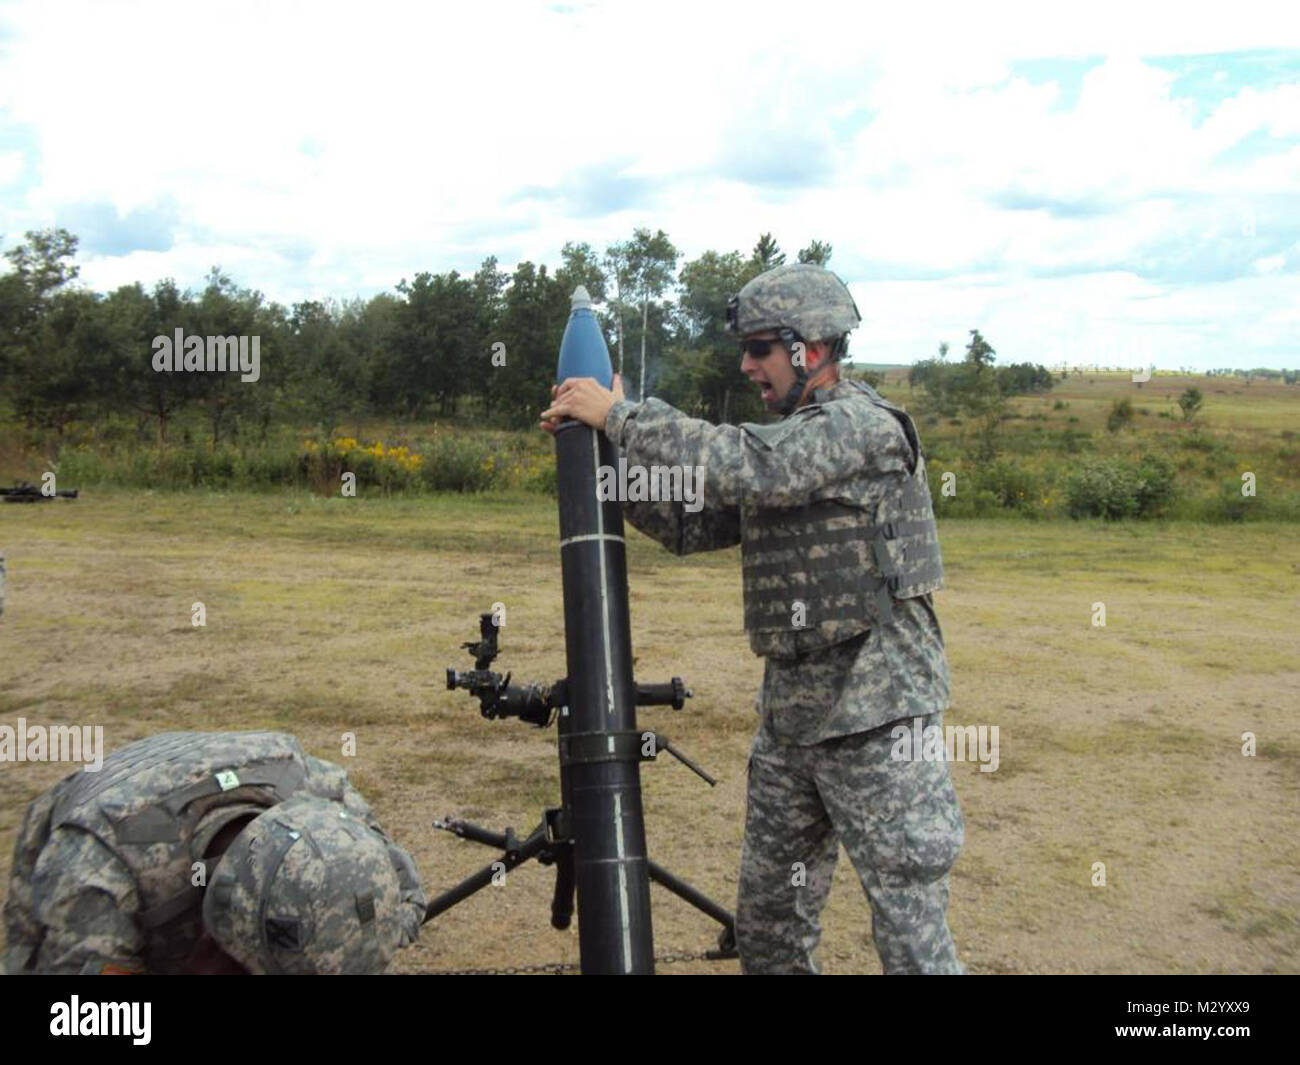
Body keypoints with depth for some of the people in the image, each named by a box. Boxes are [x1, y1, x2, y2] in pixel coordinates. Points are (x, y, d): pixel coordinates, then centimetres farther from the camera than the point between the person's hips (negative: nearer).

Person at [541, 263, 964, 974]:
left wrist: (618, 413, -18)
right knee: (767, 916, 17)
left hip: (876, 720, -8)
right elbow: (690, 524, 13)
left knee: (910, 930, 0)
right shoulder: (783, 440, 13)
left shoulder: (864, 427, -14)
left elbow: (741, 466, -27)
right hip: (789, 714, 8)